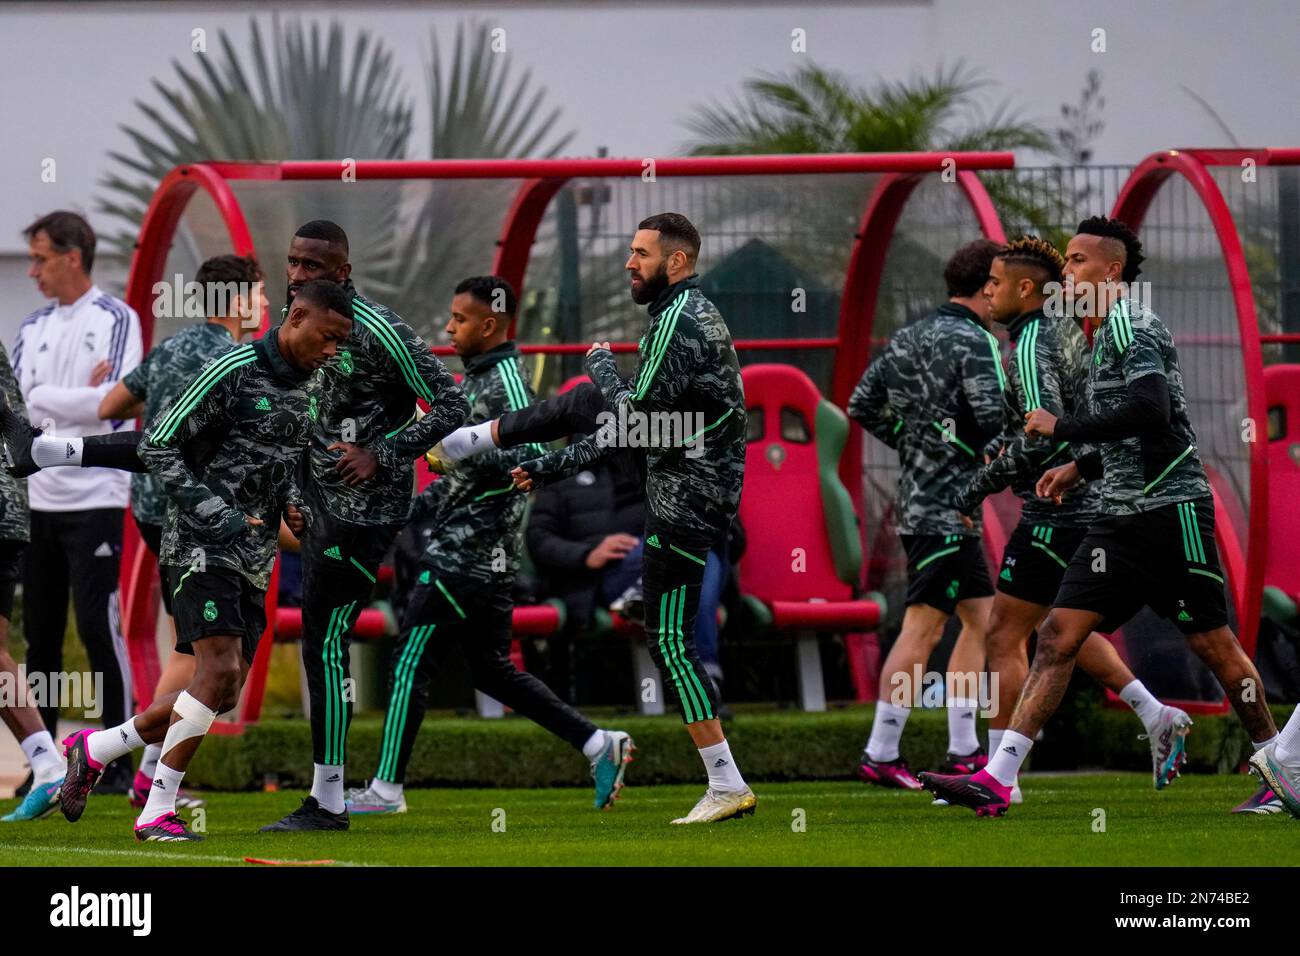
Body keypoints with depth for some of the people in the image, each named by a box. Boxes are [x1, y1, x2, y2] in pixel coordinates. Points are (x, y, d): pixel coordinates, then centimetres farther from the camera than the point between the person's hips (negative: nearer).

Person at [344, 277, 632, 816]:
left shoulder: (506, 381, -13)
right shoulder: (478, 378, 17)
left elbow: (527, 461, -25)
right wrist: (417, 508, 24)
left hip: (467, 554, -10)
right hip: (485, 555, 10)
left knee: (410, 663, -6)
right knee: (492, 670, 14)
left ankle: (387, 788, -2)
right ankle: (598, 745, 14)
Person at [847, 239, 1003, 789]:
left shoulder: (907, 339, 12)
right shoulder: (974, 342, -13)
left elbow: (861, 406, 15)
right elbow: (994, 419, -23)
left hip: (915, 497, 9)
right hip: (949, 506, -9)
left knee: (980, 617, 15)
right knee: (923, 627, -7)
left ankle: (963, 749, 15)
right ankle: (881, 755, -8)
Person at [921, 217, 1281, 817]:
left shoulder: (1135, 325, -11)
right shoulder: (1110, 331, 19)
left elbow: (1150, 413, -26)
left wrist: (1061, 428, -17)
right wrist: (1080, 468, 24)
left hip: (1170, 508, -9)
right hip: (1121, 515, 9)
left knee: (1212, 643, -2)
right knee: (1058, 636, -2)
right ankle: (996, 779, -9)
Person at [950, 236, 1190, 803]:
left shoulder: (1033, 347, -18)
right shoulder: (1068, 332, 12)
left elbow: (1044, 434, -28)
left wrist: (978, 487, -20)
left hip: (1057, 513, -10)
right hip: (1090, 503, 10)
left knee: (1004, 636, -4)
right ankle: (1156, 718, 17)